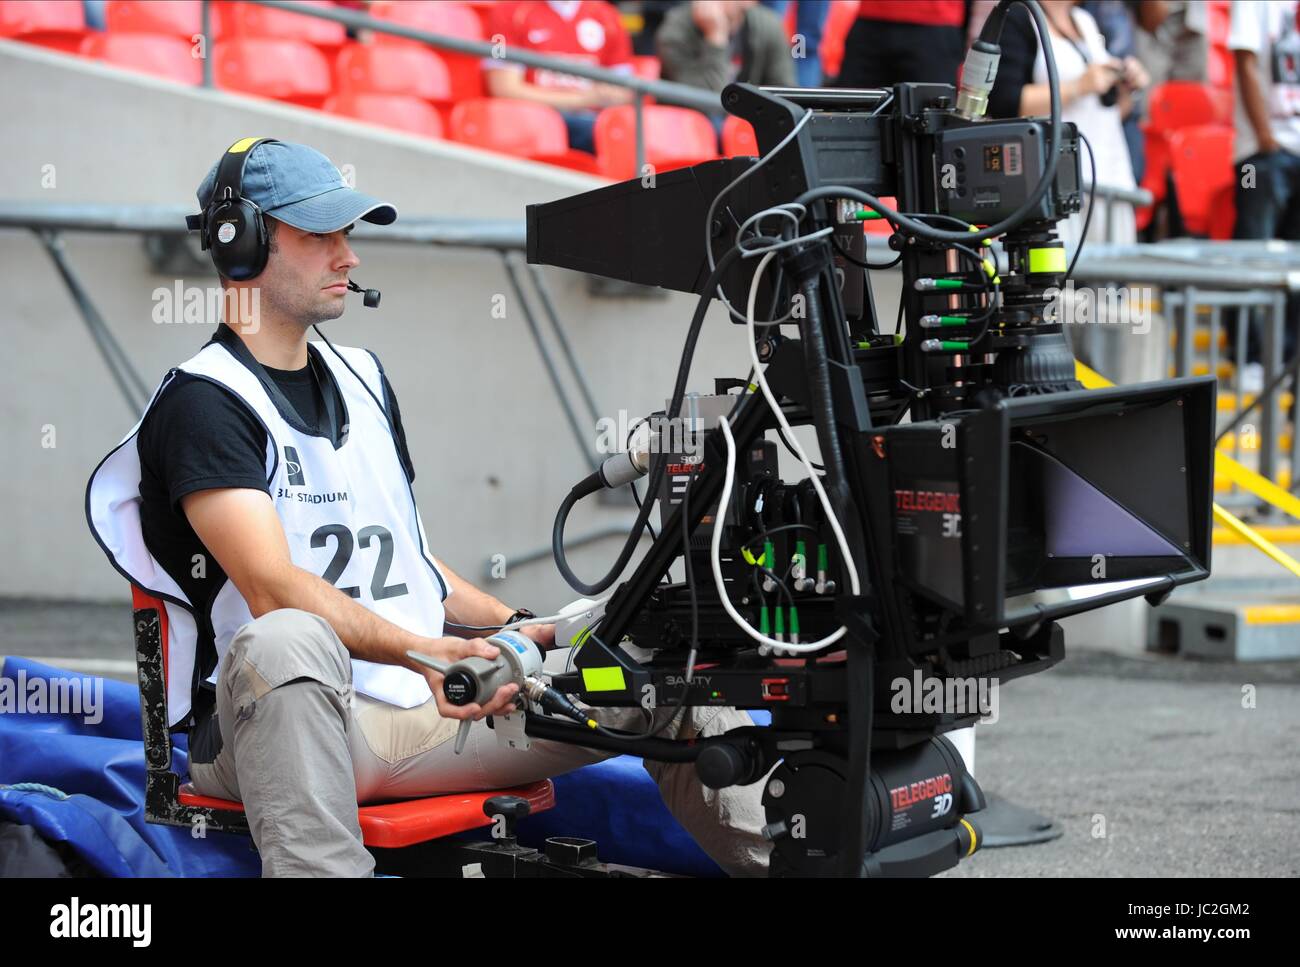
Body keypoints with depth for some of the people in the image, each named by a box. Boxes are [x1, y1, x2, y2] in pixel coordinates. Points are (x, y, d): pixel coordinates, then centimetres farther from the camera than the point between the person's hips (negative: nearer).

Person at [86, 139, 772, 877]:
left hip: (433, 707, 7)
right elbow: (272, 588, -20)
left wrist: (520, 629, 6)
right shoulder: (204, 401, -5)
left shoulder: (363, 378, 21)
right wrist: (425, 651, -33)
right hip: (286, 714, -7)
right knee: (286, 642, -42)